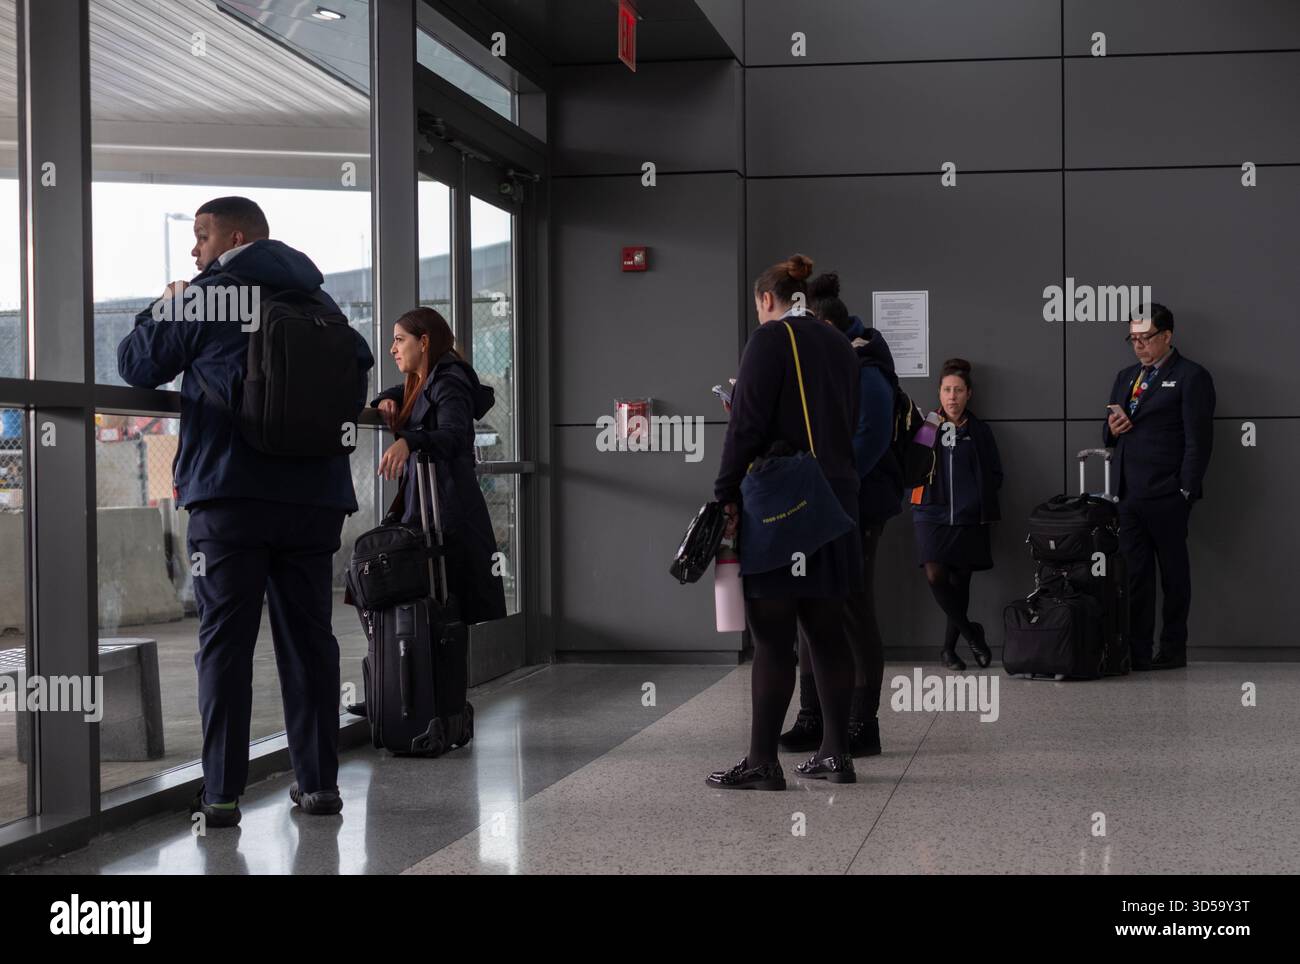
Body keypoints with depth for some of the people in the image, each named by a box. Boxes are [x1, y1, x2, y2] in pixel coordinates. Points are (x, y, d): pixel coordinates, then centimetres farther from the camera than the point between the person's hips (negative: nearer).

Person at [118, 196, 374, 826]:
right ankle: (319, 781, 12)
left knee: (224, 641, -1)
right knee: (309, 637, 9)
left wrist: (163, 308, 23)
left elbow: (136, 365, 7)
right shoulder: (319, 301, 14)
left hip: (230, 494, -4)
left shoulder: (206, 298, -1)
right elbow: (357, 378, 21)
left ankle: (221, 794, -3)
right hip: (316, 494, 4)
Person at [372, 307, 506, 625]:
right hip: (422, 506, 9)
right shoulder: (420, 384, 20)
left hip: (449, 512, -9)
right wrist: (387, 399, 14)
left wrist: (408, 441, -43)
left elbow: (453, 435, -25)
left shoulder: (448, 383, -9)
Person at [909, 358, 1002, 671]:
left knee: (960, 582, 5)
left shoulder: (979, 432, 7)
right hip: (932, 513, -1)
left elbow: (995, 475, 10)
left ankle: (949, 648, 20)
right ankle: (971, 632, 0)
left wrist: (979, 499, -4)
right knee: (935, 576, -18)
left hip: (968, 517, 1)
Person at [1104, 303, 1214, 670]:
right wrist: (1112, 429, 2)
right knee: (1134, 574, 5)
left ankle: (1173, 650, 10)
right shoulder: (1126, 377, 20)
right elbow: (1111, 437, 26)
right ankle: (1137, 652, 7)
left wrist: (1185, 492, -13)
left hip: (1166, 497, -6)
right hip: (1128, 495, 6)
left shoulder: (1191, 377, -3)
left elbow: (1198, 441, -8)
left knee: (1174, 573, 3)